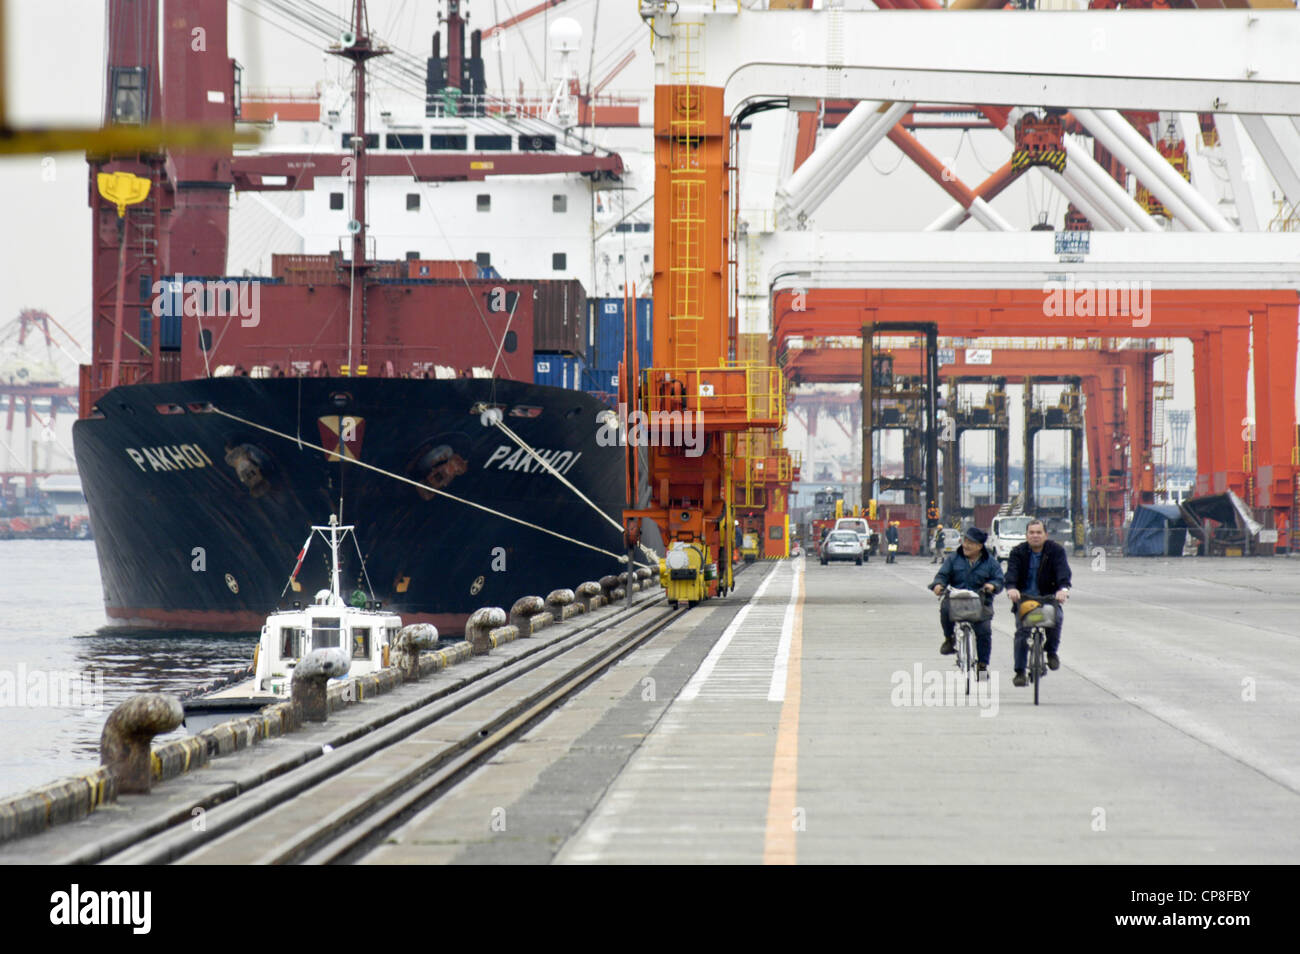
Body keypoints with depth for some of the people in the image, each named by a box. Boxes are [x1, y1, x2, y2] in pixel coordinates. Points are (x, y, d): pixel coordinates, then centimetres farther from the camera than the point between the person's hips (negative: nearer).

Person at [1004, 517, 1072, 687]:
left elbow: (1063, 571, -17)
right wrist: (1011, 588, -38)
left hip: (1049, 596, -1)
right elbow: (1012, 571, -16)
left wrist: (1063, 588, -38)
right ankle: (1020, 672, -4)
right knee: (1022, 631, -12)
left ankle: (1052, 651, -5)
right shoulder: (1018, 552, 0)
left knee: (1056, 617, -29)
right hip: (1024, 596, 1)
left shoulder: (1056, 550, -1)